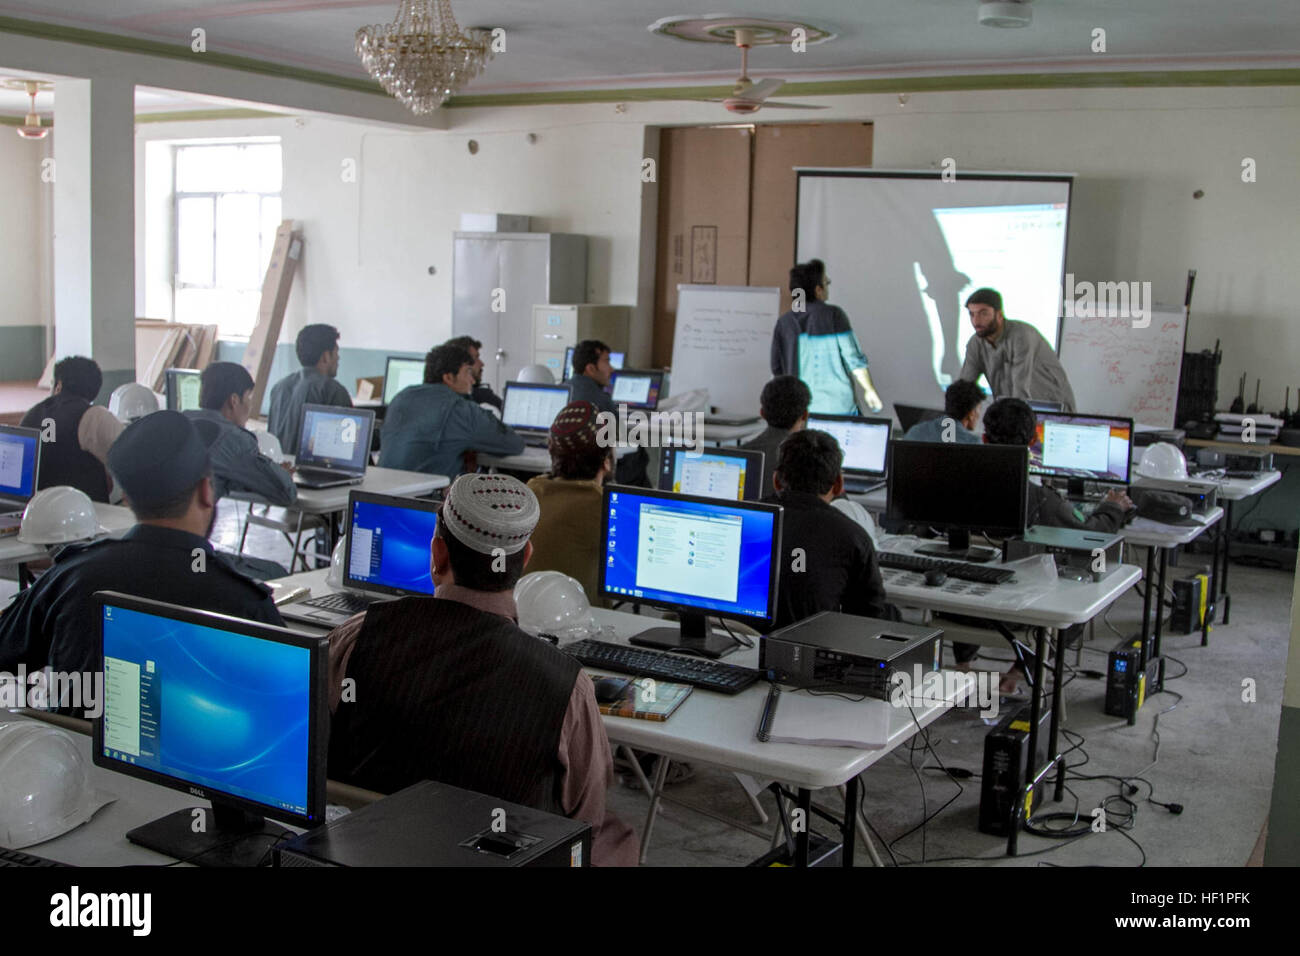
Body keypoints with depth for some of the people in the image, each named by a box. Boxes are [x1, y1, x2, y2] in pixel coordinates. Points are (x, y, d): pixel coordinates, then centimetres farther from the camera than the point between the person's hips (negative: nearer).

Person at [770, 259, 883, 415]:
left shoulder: (783, 323, 4)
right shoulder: (833, 315, -6)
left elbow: (777, 369, 7)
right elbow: (853, 358, -7)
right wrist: (869, 390, 4)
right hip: (838, 407, -3)